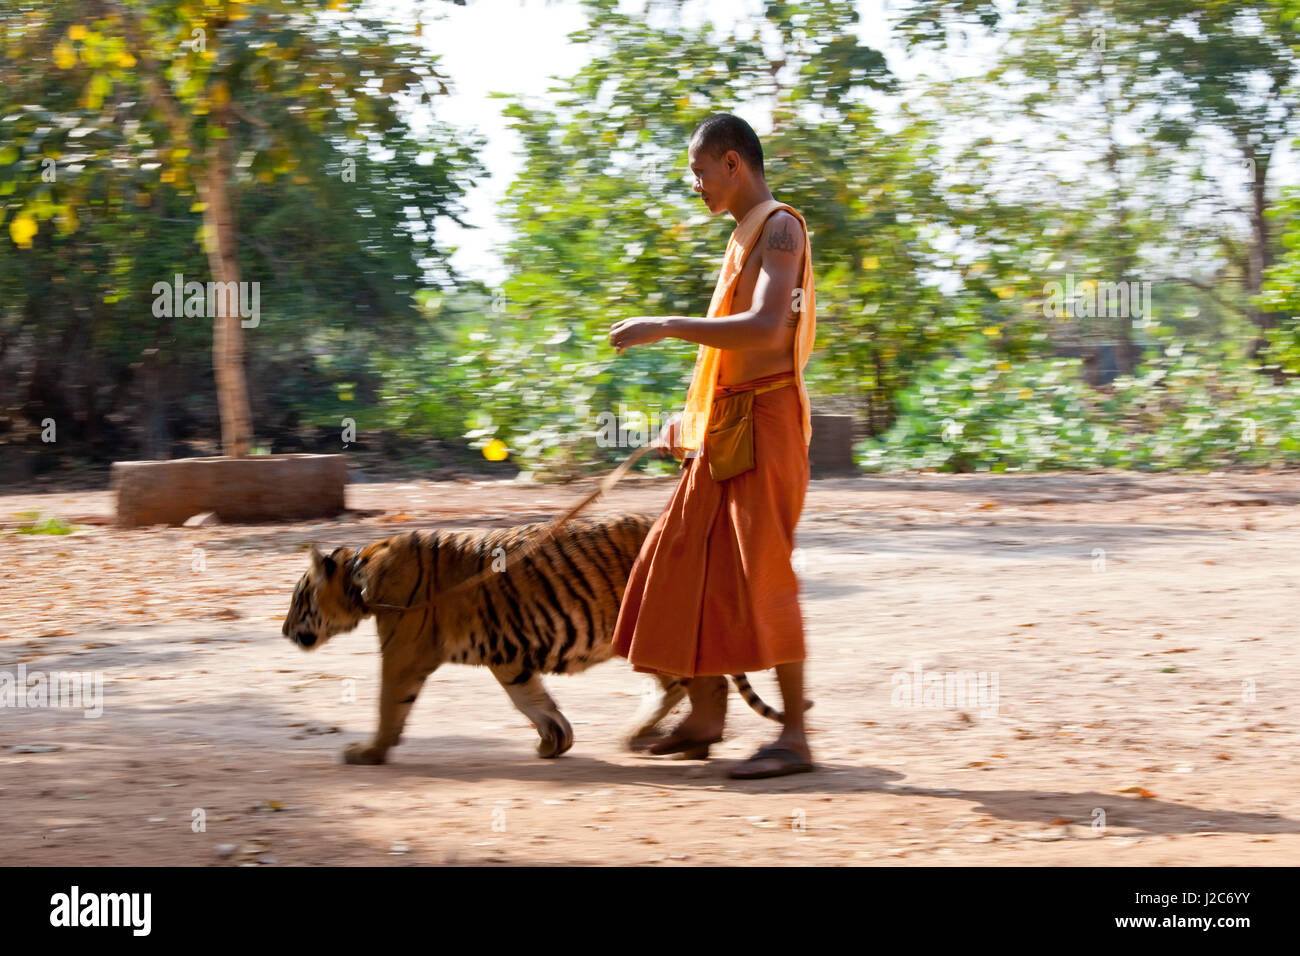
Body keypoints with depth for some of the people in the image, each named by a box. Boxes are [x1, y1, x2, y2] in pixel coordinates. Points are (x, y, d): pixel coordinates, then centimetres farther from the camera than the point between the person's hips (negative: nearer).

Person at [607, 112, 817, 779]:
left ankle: (795, 734, -7)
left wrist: (665, 327, -25)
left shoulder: (779, 228, -11)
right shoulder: (745, 236, 18)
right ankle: (706, 715, 17)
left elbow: (766, 328, -26)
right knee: (687, 560, 10)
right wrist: (692, 418, 22)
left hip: (764, 422, -10)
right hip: (723, 426, 10)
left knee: (762, 571, -11)